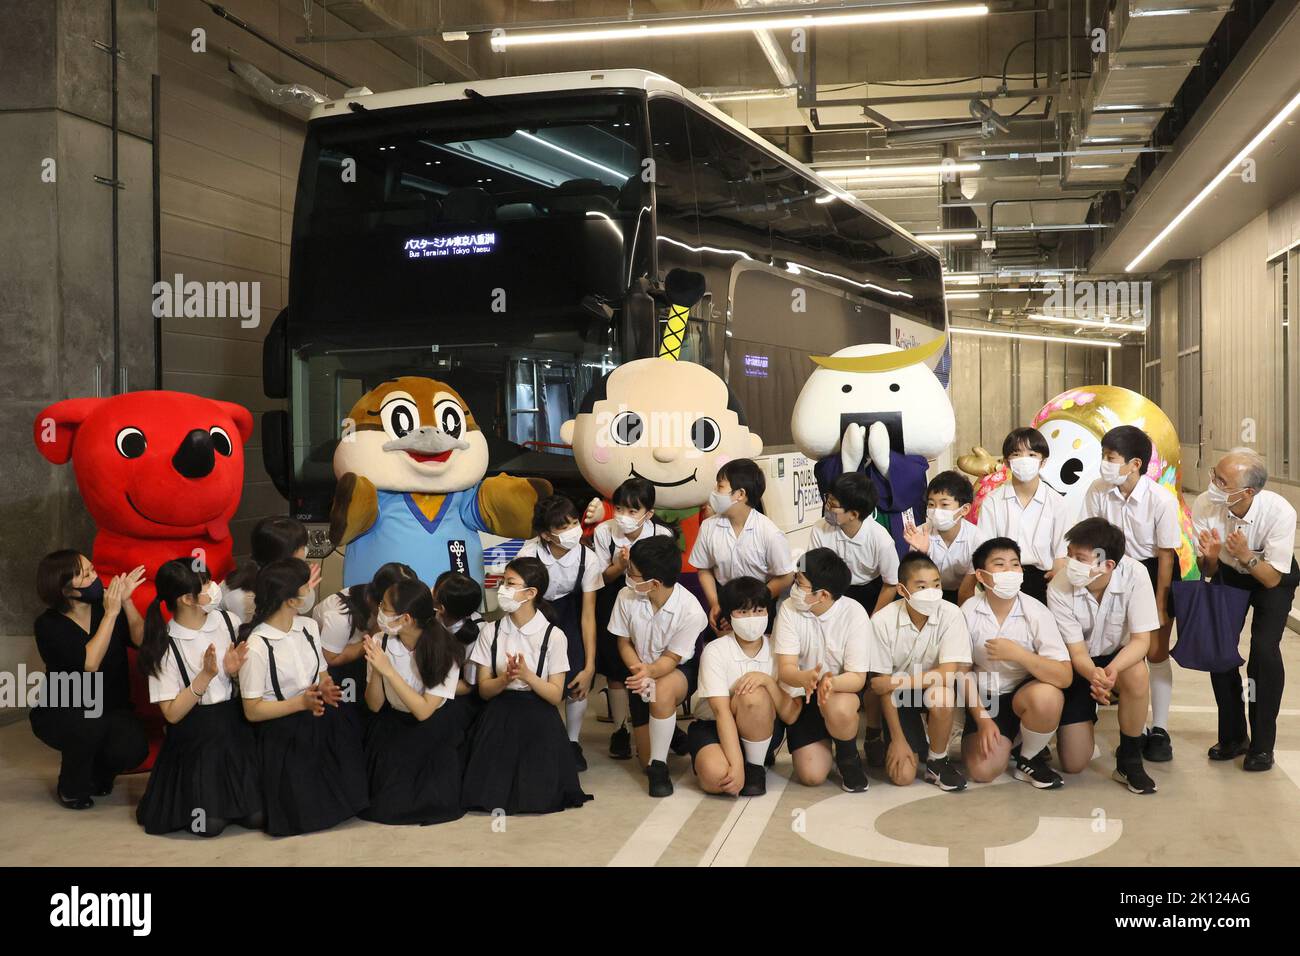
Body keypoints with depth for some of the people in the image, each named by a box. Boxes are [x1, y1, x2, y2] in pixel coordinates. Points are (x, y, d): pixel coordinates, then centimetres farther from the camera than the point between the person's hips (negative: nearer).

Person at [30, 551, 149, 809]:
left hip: (110, 710, 3)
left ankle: (98, 771, 11)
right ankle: (71, 788, -6)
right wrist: (111, 613, -28)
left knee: (133, 748, -27)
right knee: (89, 724, -36)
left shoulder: (105, 605, -5)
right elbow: (89, 663, -29)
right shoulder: (49, 625, -14)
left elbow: (142, 641, -19)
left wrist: (126, 601, -27)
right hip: (61, 714, -2)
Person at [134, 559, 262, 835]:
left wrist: (236, 671, -13)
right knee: (209, 824, -10)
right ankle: (184, 793, 21)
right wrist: (206, 676, -21)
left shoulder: (228, 621, -2)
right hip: (194, 739, -3)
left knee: (257, 817, -9)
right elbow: (172, 713, -12)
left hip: (236, 730, 3)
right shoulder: (165, 645, -10)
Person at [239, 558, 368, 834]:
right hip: (283, 737, -6)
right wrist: (301, 702, -24)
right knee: (307, 815, -6)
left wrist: (326, 690, -11)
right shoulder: (257, 646, -18)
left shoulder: (308, 626, 2)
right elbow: (252, 710, -14)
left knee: (350, 794, -7)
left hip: (322, 724, 6)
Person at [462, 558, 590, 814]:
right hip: (499, 716, 2)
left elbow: (556, 695, -8)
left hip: (538, 717, -2)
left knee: (539, 797, -13)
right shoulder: (490, 631, 0)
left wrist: (527, 675, -24)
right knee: (486, 793, -13)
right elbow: (484, 690, 0)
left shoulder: (553, 636, -8)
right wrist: (505, 679, -21)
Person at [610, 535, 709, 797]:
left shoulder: (691, 611, -27)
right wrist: (639, 672, -24)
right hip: (641, 672, 3)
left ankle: (659, 767, -21)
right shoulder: (627, 597, -19)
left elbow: (672, 658, -19)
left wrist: (650, 672, -40)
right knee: (646, 756, 1)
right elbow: (624, 643, -5)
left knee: (662, 691, -40)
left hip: (678, 671, -3)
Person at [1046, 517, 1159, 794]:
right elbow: (1077, 651, -22)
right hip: (1078, 666, 0)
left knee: (1137, 673, -38)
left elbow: (1141, 639, -23)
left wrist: (1111, 670, -43)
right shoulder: (1059, 589, -25)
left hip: (1117, 657, 1)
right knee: (1074, 764, -8)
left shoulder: (1134, 575, -25)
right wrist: (1094, 675, -45)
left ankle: (1129, 759, -14)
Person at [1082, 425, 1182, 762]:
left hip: (1155, 571, -2)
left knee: (1155, 652, 0)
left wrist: (1159, 605, -12)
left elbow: (1166, 555, -16)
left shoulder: (1161, 500, -24)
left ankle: (1160, 730, 12)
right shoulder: (1098, 492, -17)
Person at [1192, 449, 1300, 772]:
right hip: (1229, 574, 3)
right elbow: (1207, 571, -15)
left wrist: (1245, 554, -43)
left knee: (1265, 650, -19)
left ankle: (1262, 744, -3)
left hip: (1273, 579, -3)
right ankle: (1233, 736, 11)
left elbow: (1272, 579, -25)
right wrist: (1211, 558, -39)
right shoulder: (1204, 506, -28)